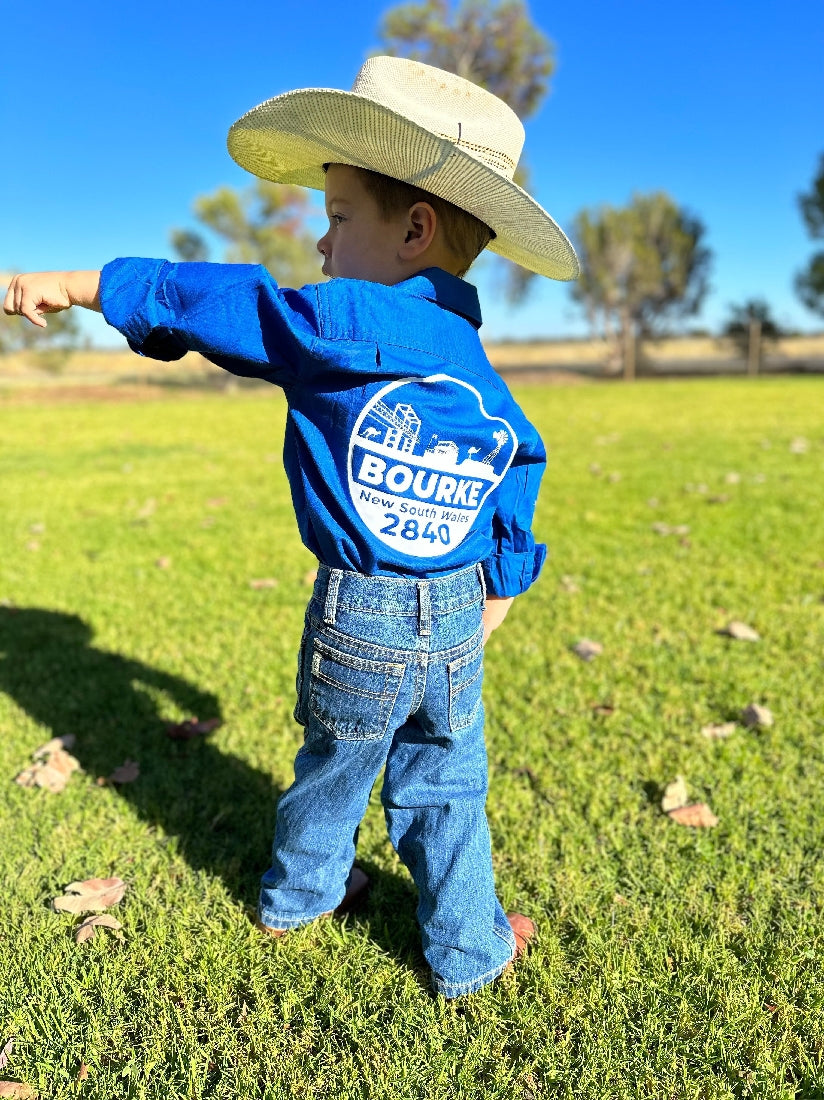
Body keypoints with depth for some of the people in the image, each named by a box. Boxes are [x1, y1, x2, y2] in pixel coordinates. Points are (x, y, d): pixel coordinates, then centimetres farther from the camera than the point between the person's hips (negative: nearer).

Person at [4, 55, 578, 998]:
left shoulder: (345, 326, -17)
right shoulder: (488, 386, 3)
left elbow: (210, 298, -12)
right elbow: (512, 528, 9)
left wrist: (78, 283, 0)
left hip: (356, 621, -4)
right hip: (457, 624, 4)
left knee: (332, 772, 21)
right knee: (444, 792, 21)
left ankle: (297, 892, 48)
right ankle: (467, 951, 37)